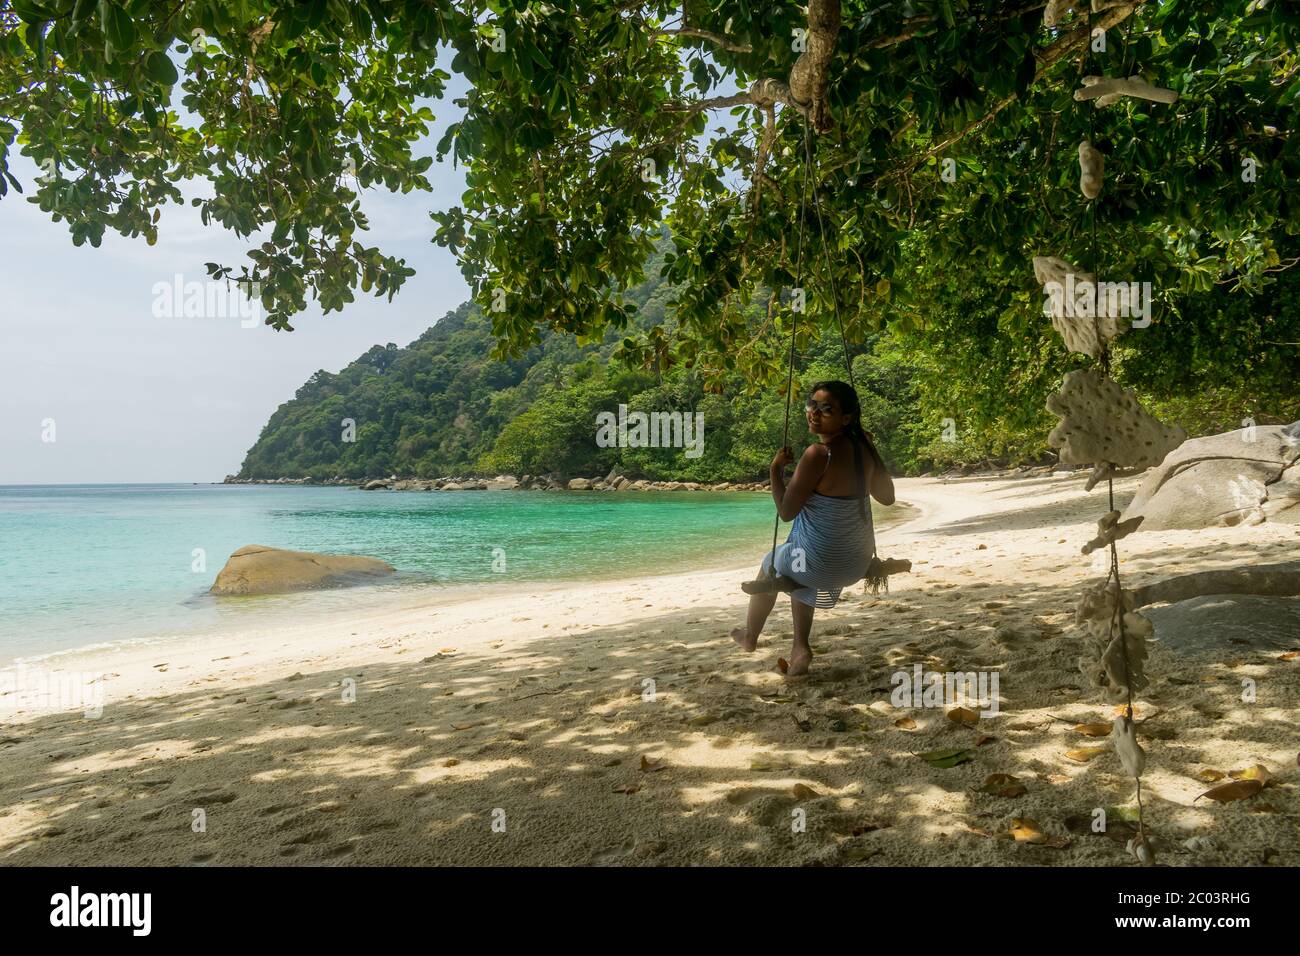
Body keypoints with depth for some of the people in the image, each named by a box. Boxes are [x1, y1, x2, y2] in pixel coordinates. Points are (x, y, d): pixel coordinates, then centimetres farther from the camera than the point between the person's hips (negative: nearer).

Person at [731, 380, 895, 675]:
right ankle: (800, 649, 31)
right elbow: (887, 496, 11)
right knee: (799, 576, 37)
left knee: (770, 566, 28)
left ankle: (750, 635, 51)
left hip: (820, 563, -6)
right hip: (858, 563, 6)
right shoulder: (864, 447, -5)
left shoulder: (818, 454, -25)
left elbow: (786, 511, -19)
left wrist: (776, 469, -8)